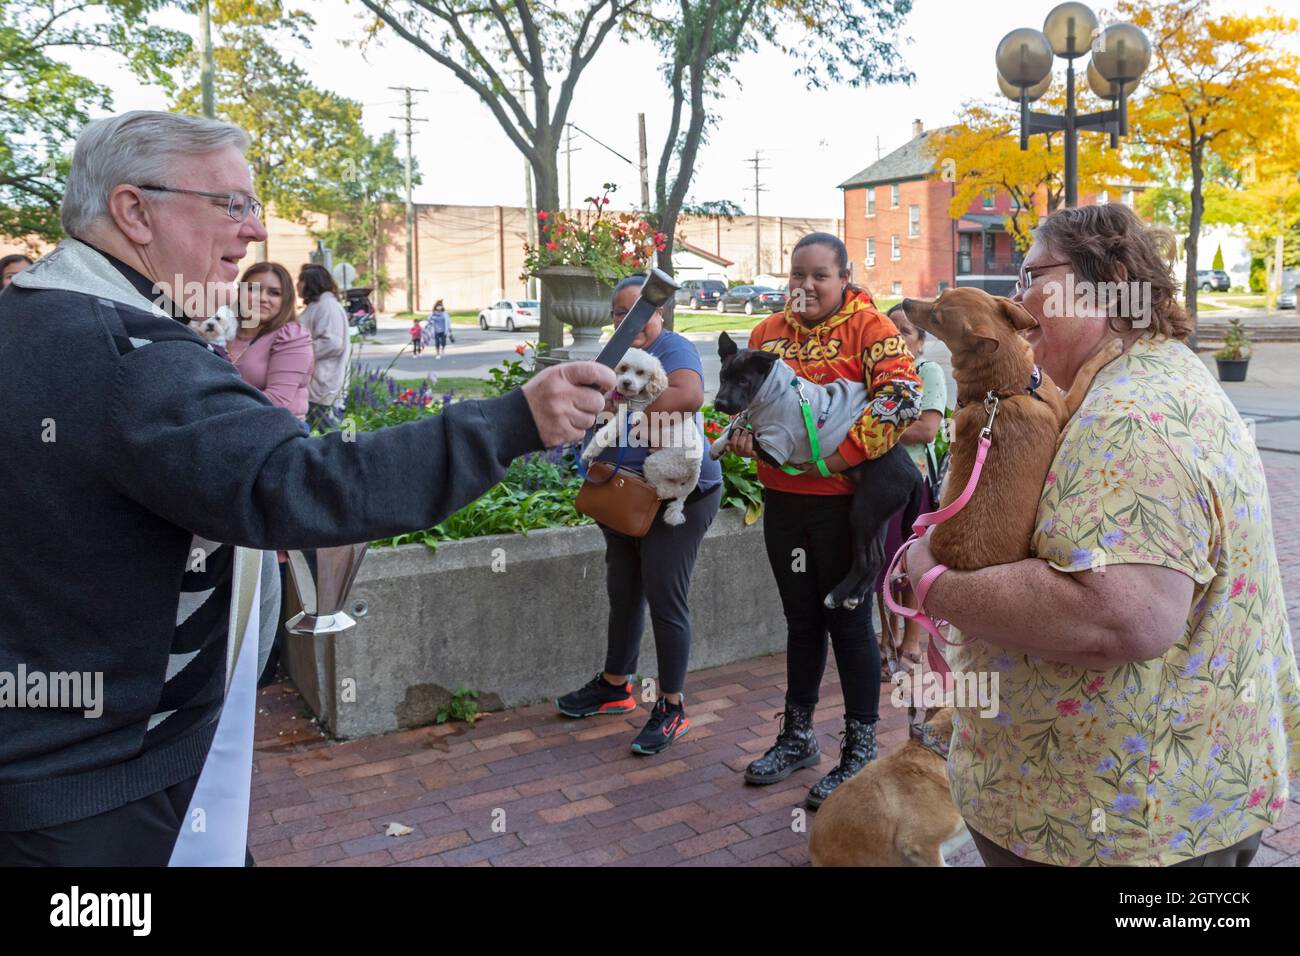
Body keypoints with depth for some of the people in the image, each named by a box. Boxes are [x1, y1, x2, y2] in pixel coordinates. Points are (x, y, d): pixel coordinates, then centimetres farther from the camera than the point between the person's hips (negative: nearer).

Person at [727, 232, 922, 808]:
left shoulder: (869, 326, -7)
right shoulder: (769, 332, 10)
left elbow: (903, 394, -20)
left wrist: (845, 451, -27)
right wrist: (742, 432, -1)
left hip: (845, 499, -5)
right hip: (783, 497, 6)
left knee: (848, 622, 4)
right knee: (801, 619, 17)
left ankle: (861, 751, 20)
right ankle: (797, 737, 32)